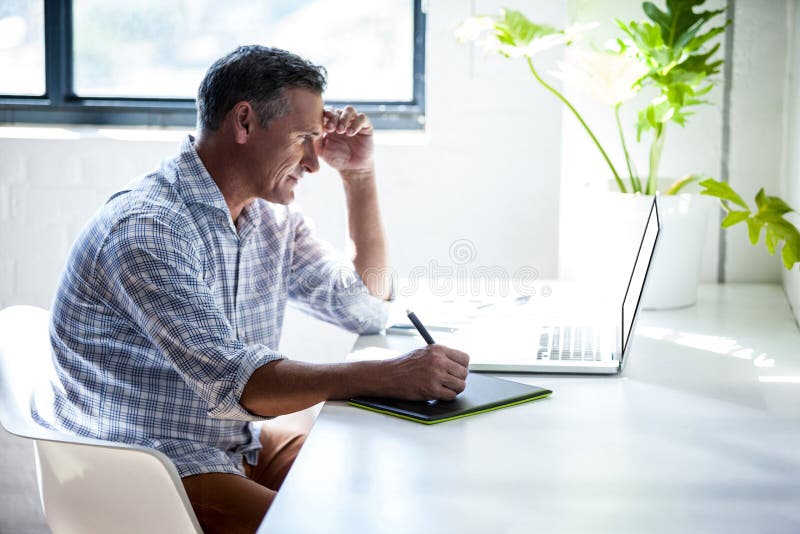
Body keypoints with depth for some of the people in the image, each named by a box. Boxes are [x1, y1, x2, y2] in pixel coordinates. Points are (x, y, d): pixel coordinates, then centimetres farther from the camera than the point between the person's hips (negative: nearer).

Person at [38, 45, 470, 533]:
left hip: (242, 442, 9)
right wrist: (386, 376, -37)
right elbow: (232, 380, -31)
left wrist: (360, 175, 6)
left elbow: (368, 309, 13)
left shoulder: (273, 218, 6)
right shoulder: (146, 228, -22)